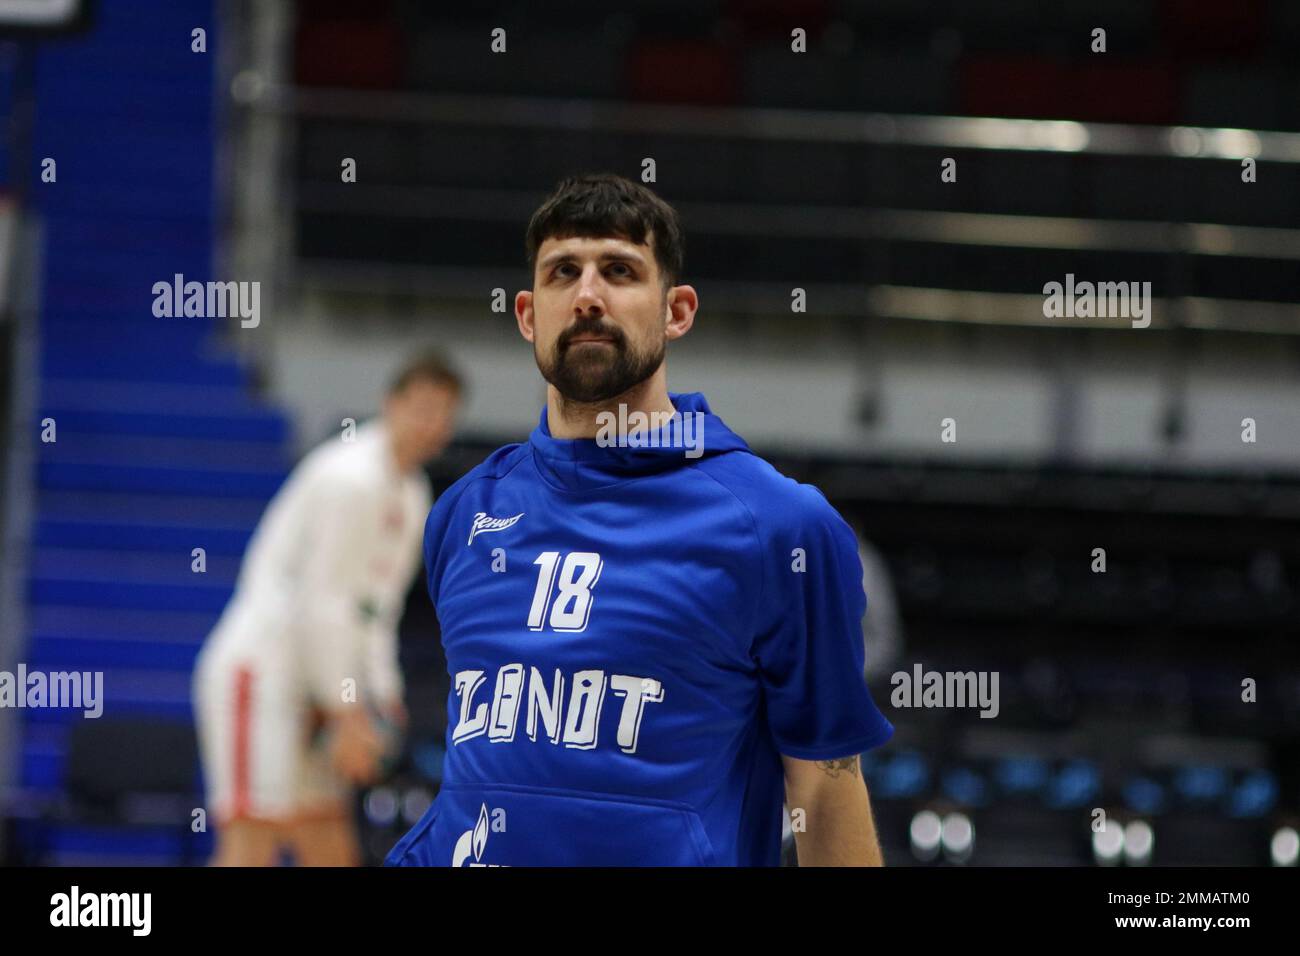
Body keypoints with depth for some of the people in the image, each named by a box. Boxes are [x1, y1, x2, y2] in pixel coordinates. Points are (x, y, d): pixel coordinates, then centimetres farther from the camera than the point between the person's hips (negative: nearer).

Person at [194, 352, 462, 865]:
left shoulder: (411, 496, 17)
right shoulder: (354, 476, -15)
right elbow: (321, 605, -19)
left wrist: (386, 702, 11)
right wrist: (348, 712, -19)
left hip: (298, 689, 11)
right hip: (258, 674, -11)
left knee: (333, 856, 9)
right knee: (252, 850, -17)